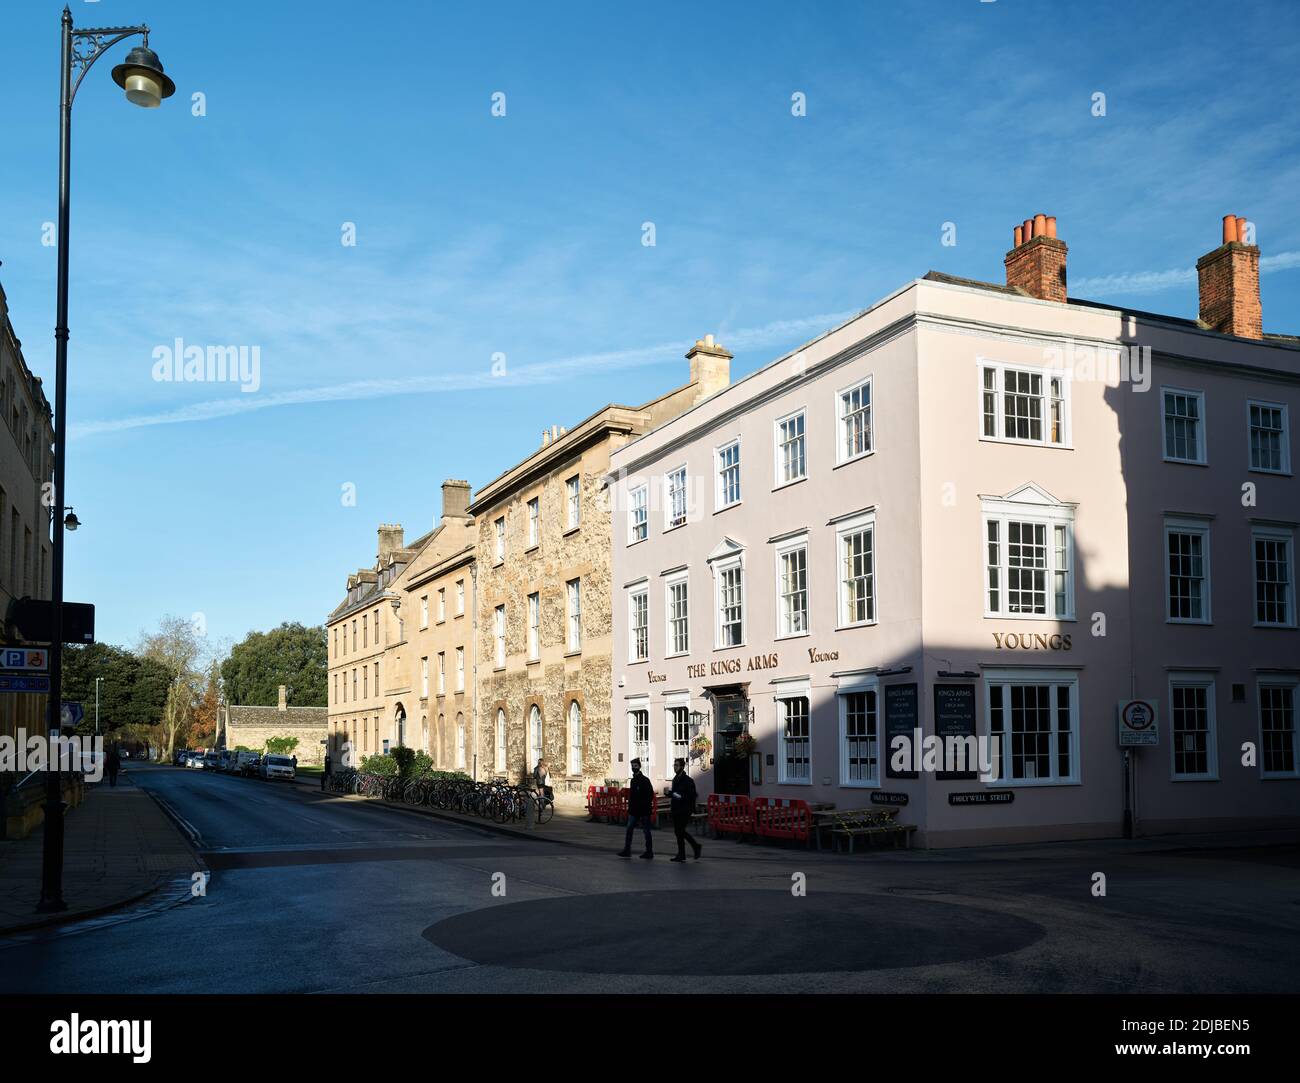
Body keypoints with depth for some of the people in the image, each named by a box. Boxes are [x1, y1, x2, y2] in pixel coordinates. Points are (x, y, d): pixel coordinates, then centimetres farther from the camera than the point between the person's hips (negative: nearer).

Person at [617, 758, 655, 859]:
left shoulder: (645, 780, -10)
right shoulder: (633, 780, 13)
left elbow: (651, 795, -13)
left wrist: (645, 805, -17)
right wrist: (630, 807, 13)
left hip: (643, 811, -7)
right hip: (634, 810, 7)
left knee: (646, 831, 0)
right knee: (629, 829, 2)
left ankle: (649, 852, 8)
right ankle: (627, 850, 4)